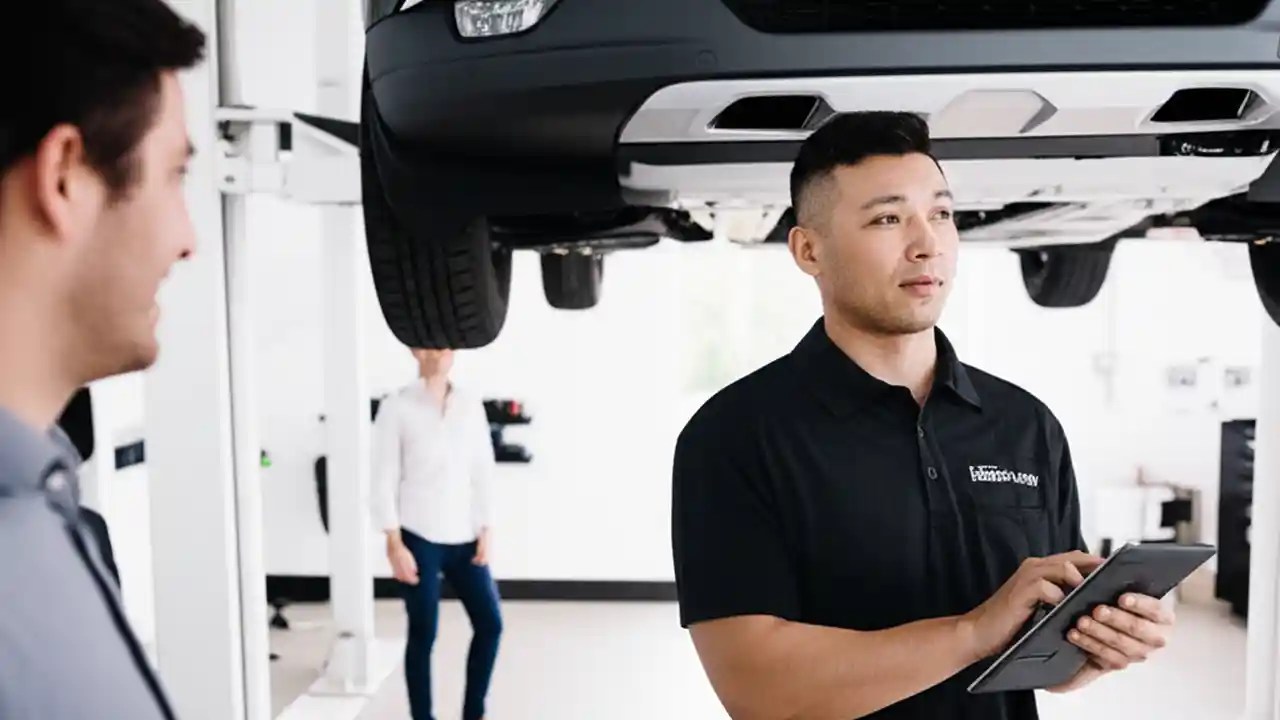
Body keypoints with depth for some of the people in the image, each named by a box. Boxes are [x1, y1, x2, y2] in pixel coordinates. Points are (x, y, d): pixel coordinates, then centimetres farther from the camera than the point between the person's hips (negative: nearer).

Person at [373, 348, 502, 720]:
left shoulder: (471, 405, 6)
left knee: (490, 623, 5)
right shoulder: (397, 407, -5)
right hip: (419, 539, -4)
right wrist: (395, 545, -10)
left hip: (464, 538, 4)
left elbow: (483, 471, 8)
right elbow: (385, 480, -6)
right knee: (423, 634, 1)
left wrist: (485, 532, 2)